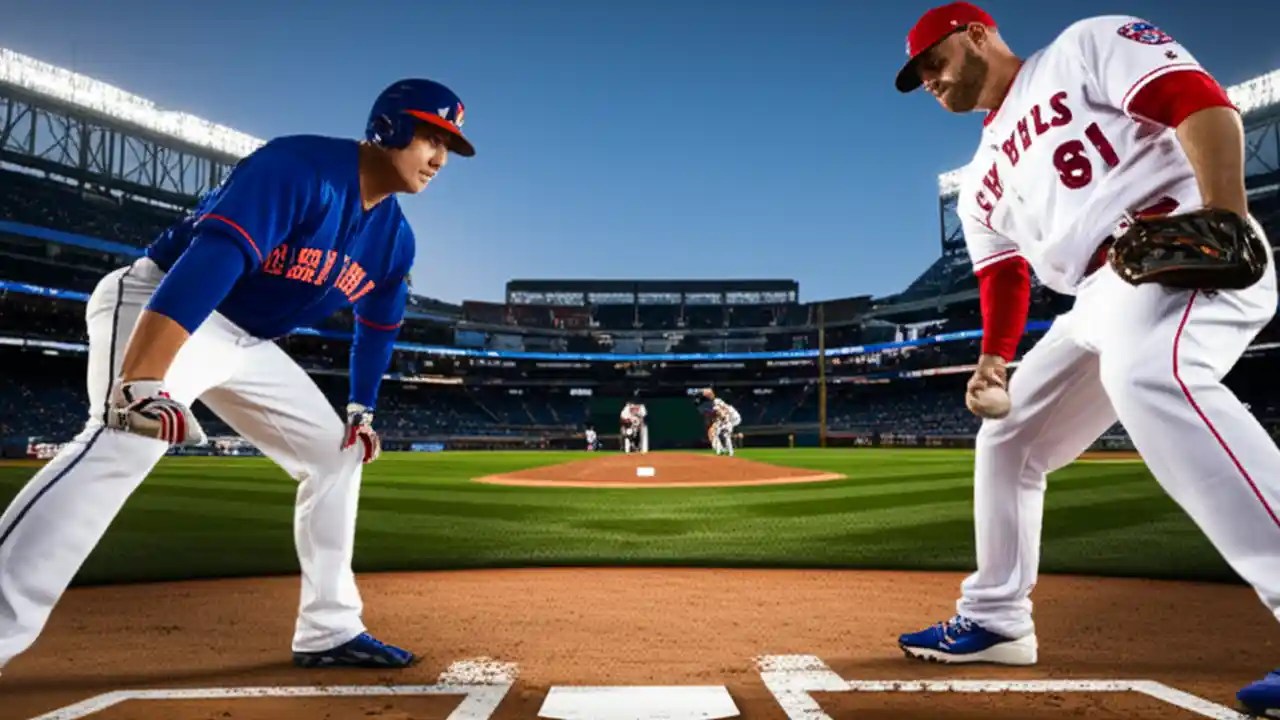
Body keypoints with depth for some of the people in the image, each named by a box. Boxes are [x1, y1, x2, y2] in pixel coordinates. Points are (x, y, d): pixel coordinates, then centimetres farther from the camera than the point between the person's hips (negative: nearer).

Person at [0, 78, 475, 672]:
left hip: (249, 343, 9)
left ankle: (330, 632, 14)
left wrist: (361, 411, 15)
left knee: (336, 453, 7)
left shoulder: (394, 238, 4)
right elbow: (210, 259, -35)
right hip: (158, 306, -8)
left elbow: (379, 326, 19)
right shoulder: (298, 166, -23)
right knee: (127, 438, -35)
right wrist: (139, 386, -44)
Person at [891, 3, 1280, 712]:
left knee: (1148, 375, -39)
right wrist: (994, 356, 2)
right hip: (1097, 299, 8)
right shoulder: (982, 176, 24)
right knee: (1007, 438, 11)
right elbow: (1002, 274, 18)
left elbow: (1201, 101, -10)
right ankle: (995, 619, 23)